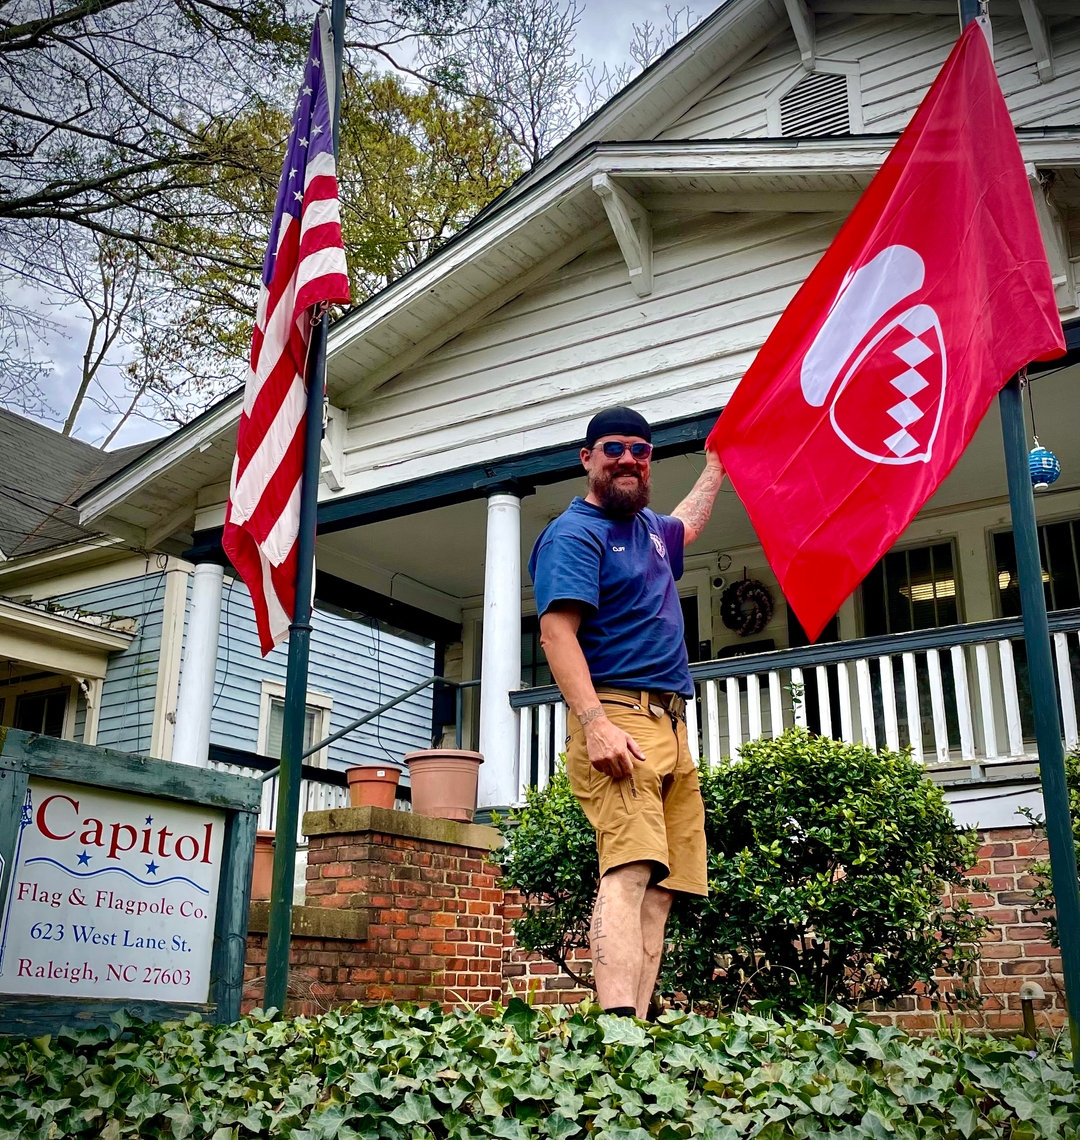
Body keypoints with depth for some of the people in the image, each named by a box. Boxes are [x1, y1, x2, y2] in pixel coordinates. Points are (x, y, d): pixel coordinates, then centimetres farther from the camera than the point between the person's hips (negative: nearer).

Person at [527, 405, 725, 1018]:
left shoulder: (648, 528, 25)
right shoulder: (574, 534, -2)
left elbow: (687, 522, 51)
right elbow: (557, 631, -15)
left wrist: (716, 465, 59)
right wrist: (594, 721, -26)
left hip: (670, 727, 9)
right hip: (618, 718, -9)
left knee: (662, 888, -1)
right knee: (629, 871, -23)